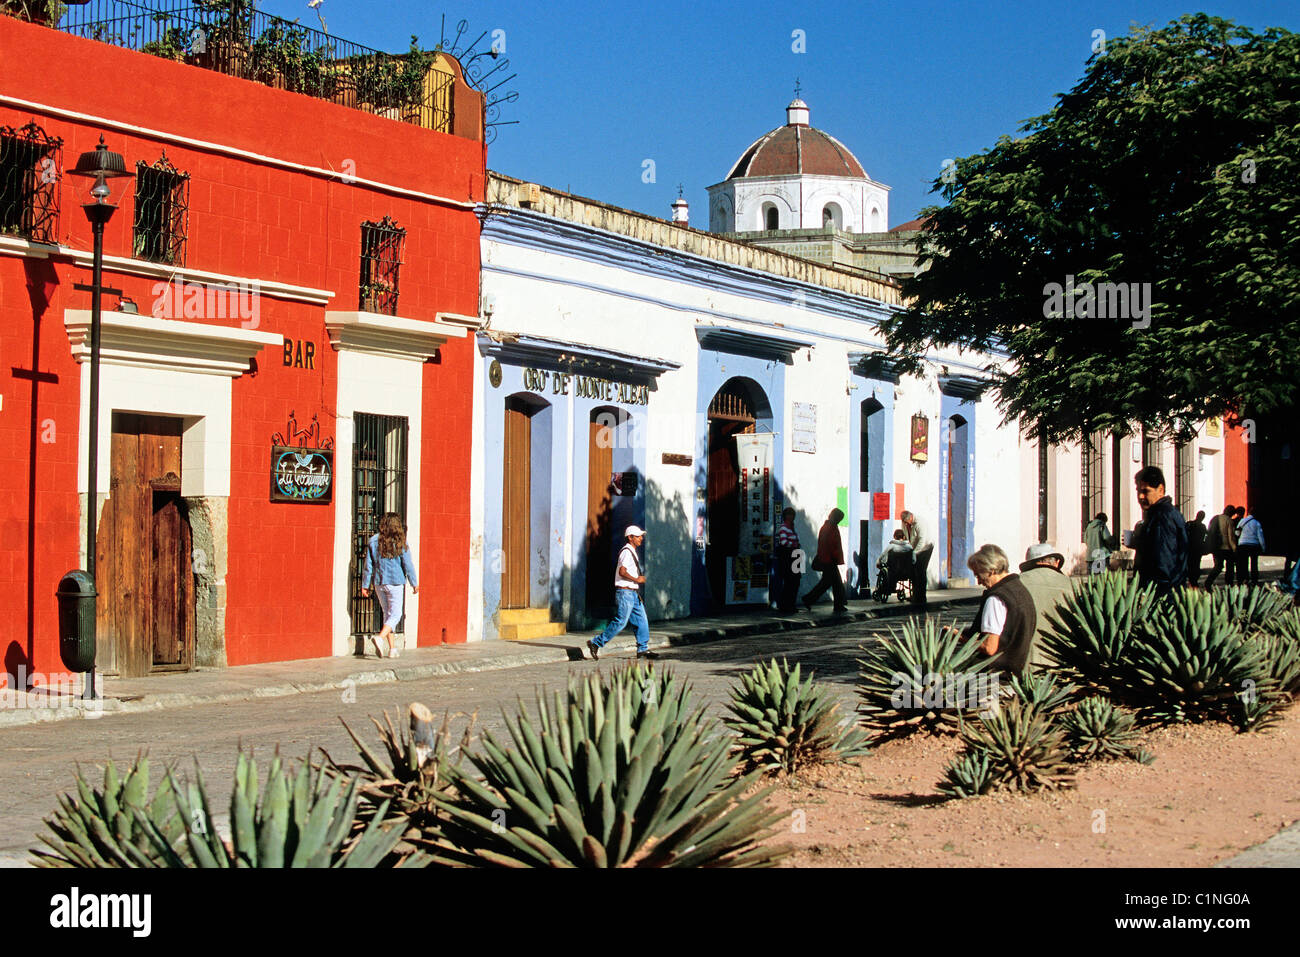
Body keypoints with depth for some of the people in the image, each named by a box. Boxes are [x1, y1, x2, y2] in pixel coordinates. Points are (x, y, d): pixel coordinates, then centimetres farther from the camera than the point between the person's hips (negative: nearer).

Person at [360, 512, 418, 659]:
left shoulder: (373, 541, -1)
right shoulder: (400, 543, -9)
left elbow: (368, 565, 2)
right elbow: (408, 565, -5)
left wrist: (365, 585, 9)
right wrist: (414, 584, 4)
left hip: (379, 584, 4)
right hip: (396, 583, -4)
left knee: (387, 614, 14)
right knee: (395, 615, 3)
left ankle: (392, 648, 15)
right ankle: (380, 637, -22)